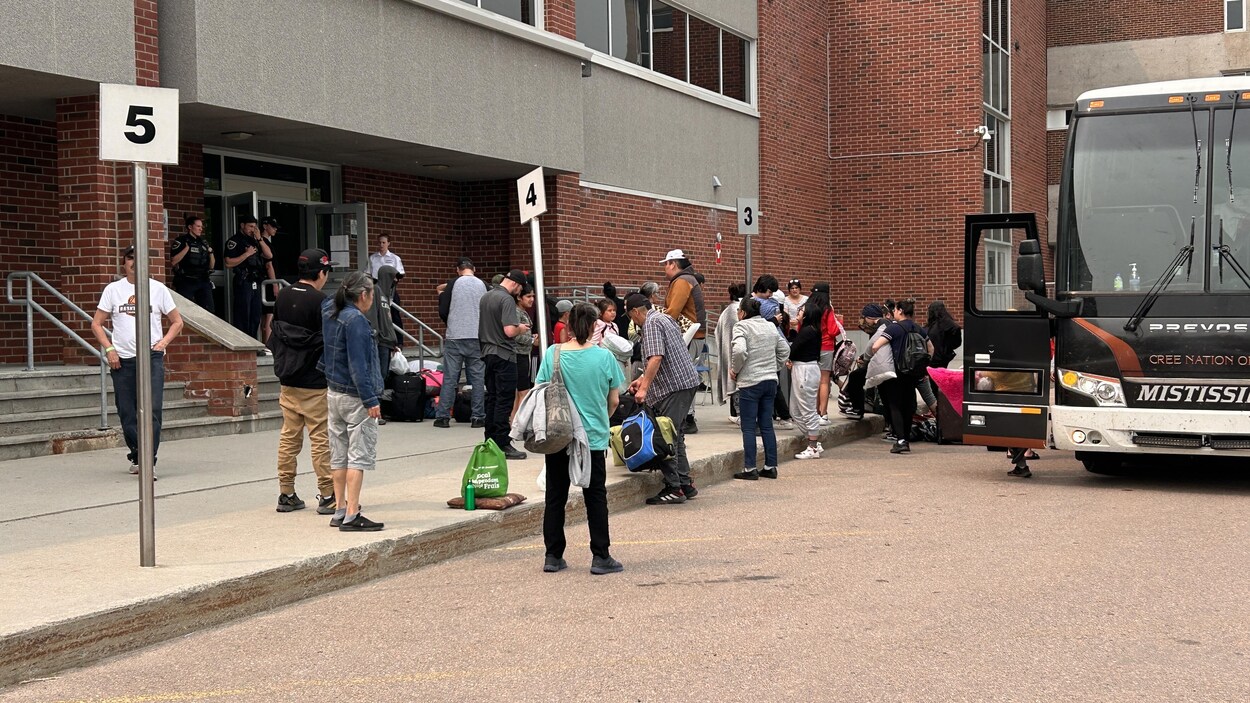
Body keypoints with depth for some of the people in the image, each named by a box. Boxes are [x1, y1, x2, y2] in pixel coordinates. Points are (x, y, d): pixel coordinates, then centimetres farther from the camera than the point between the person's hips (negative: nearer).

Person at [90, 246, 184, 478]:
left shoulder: (158, 289, 6)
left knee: (152, 411, -13)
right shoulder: (113, 289, 7)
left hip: (151, 356, -1)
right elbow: (96, 323, 10)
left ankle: (148, 462, -13)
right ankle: (136, 456, 25)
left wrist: (163, 342, -2)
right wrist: (109, 349, -2)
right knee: (127, 413, 6)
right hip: (122, 359, 2)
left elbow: (177, 321, 13)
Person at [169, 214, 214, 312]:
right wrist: (187, 248, -15)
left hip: (203, 282, 5)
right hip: (186, 282, -5)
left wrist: (211, 253, 1)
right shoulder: (181, 242, -1)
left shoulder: (204, 242, 16)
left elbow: (212, 266, 18)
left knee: (209, 310, 0)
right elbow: (173, 262, -14)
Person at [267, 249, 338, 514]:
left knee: (289, 436, 11)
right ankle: (327, 496, 1)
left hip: (287, 381, 7)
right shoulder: (320, 302, -14)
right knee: (320, 438, -2)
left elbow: (274, 336, 15)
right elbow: (330, 342, -13)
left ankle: (286, 494, 15)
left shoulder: (282, 296, 7)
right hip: (314, 383, -7)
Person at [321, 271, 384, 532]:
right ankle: (351, 516, -6)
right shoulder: (355, 320, -18)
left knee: (339, 455, 13)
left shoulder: (329, 312, 6)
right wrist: (370, 400, -20)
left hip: (334, 392, 9)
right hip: (355, 396, -9)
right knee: (359, 455, -5)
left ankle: (340, 510, 19)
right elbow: (358, 365, -21)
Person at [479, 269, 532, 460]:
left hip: (488, 353, 9)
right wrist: (521, 329, -6)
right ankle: (503, 445, -6)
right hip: (504, 355, -9)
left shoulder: (485, 297, 11)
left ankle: (490, 441, 19)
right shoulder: (507, 300, -16)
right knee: (505, 401, -6)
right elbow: (509, 331, -24)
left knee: (491, 398, 14)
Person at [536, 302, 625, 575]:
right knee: (595, 497, 8)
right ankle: (600, 557, 9)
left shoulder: (552, 354, -7)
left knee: (555, 496, 11)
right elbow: (613, 401, 0)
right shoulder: (604, 356, -8)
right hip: (593, 437, -1)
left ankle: (553, 557, 15)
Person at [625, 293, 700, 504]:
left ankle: (673, 488, -7)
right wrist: (643, 379, 28)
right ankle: (685, 484, 17)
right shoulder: (663, 318, 21)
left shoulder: (652, 324, -11)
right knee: (675, 435, 14)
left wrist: (644, 387, -24)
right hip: (687, 381, 10)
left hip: (674, 386, -10)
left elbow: (656, 358, -24)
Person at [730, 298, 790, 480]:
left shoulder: (741, 327, -9)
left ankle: (750, 469, 0)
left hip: (750, 382, -7)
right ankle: (771, 467, 14)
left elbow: (740, 350, -24)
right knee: (767, 425, 12)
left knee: (748, 427, -1)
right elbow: (785, 350, 18)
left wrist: (735, 369, -9)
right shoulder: (771, 326, 13)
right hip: (771, 380, 7)